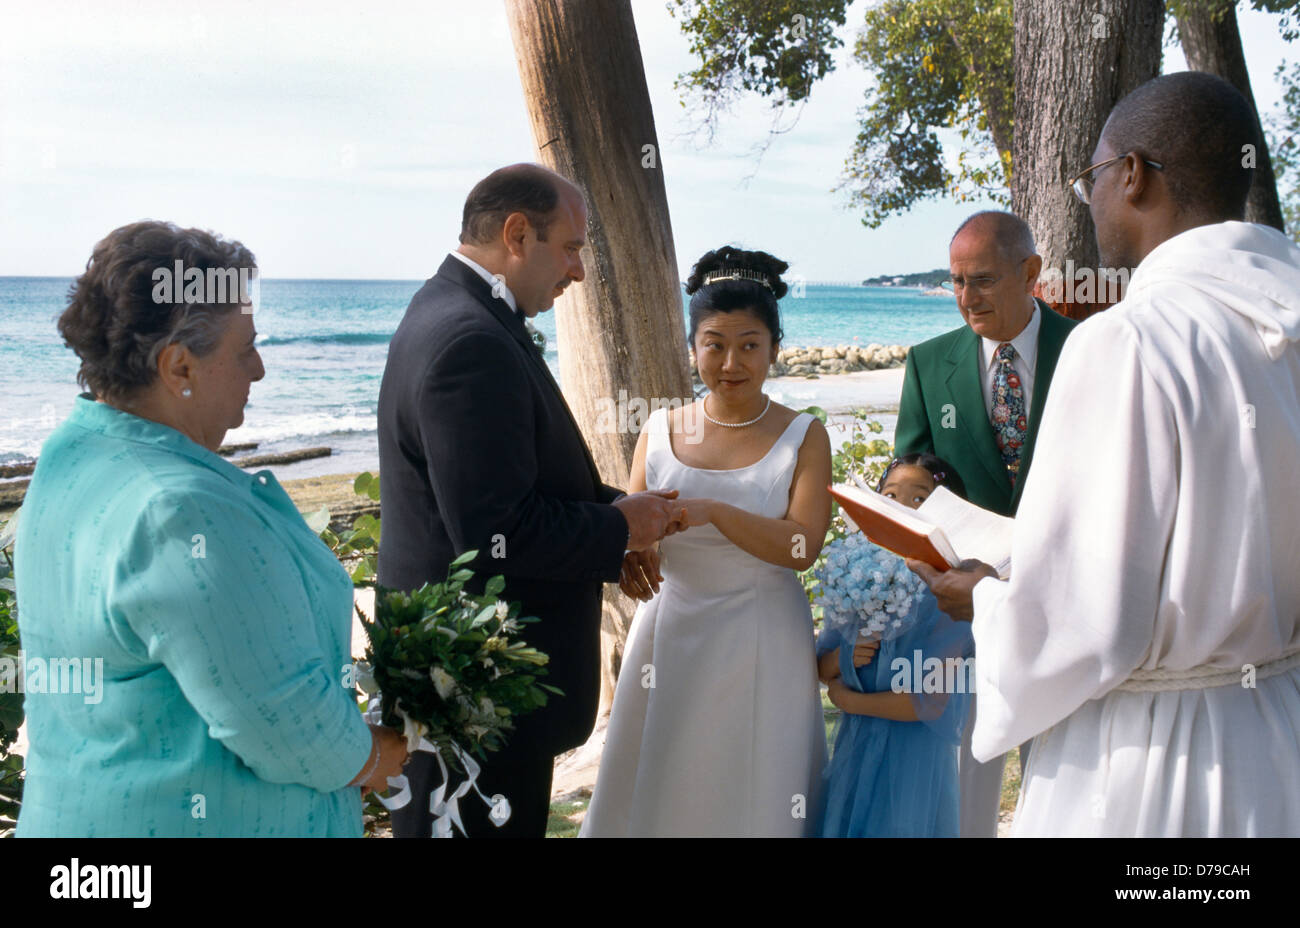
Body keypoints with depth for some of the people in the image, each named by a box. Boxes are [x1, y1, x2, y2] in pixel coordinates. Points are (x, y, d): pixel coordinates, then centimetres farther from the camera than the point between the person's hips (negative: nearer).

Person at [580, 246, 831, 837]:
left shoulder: (803, 436, -3)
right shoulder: (661, 430, 4)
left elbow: (803, 546, -14)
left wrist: (712, 512, -26)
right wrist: (628, 550, -17)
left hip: (762, 649, -2)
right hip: (669, 639, 2)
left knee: (750, 792, 5)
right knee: (657, 789, 9)